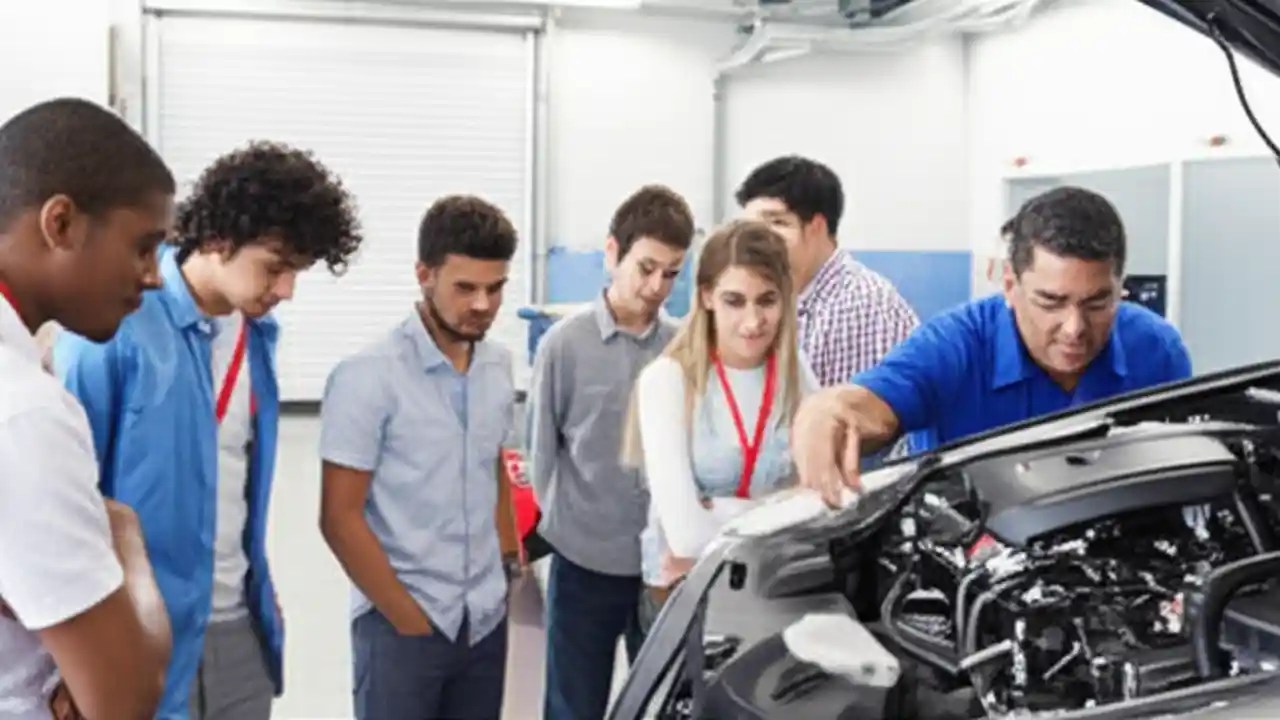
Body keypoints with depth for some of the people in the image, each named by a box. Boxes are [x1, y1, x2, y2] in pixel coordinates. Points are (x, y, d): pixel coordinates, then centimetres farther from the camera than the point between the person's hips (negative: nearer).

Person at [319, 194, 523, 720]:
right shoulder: (368, 377, -12)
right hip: (400, 626, -5)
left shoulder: (498, 366, 5)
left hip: (486, 620, 5)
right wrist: (410, 618, -10)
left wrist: (509, 563, 11)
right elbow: (340, 517, -12)